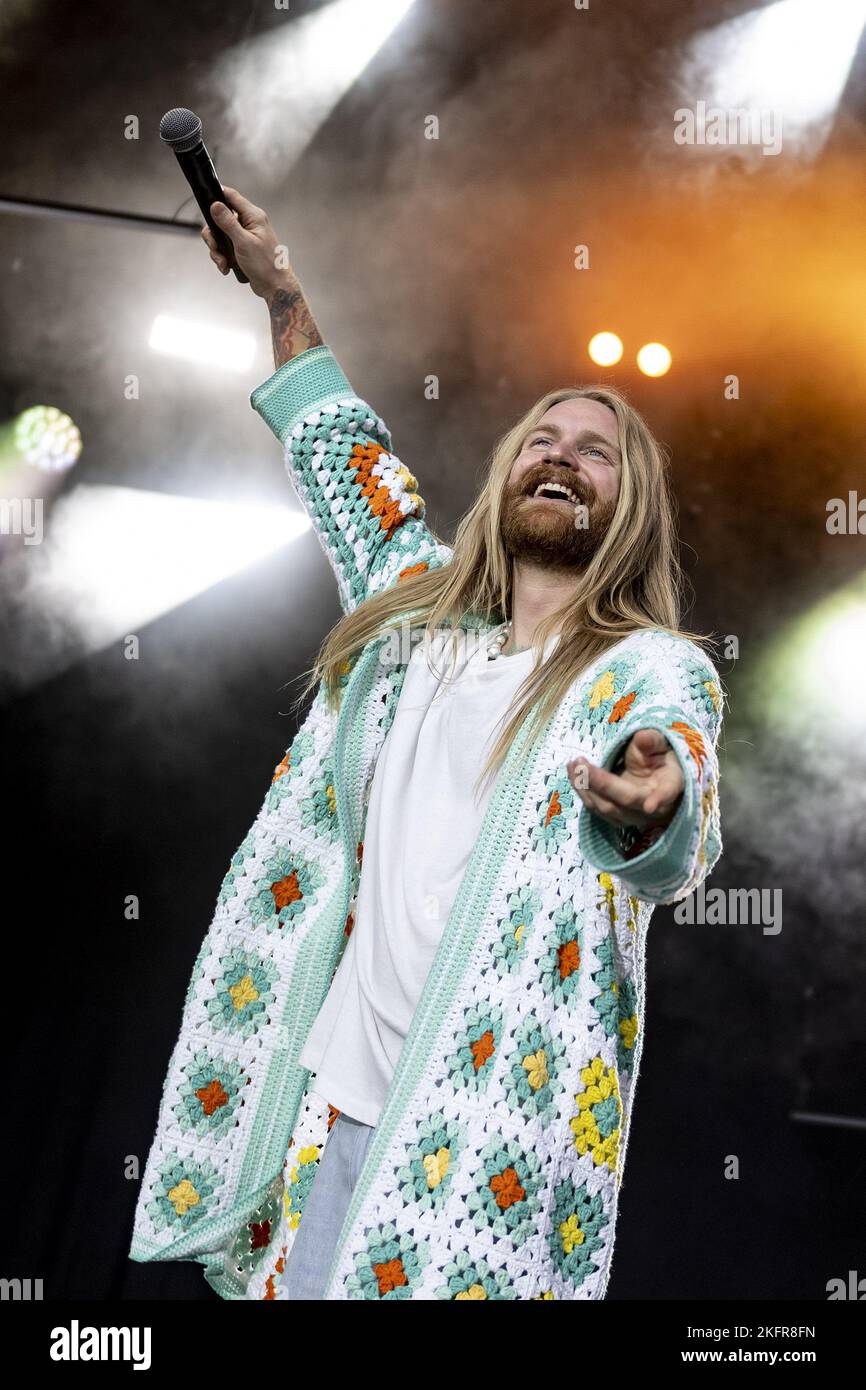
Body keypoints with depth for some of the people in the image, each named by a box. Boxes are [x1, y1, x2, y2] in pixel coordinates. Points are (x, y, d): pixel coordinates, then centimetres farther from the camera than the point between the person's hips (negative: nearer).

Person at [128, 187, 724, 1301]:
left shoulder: (657, 669, -3)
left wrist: (654, 812, -47)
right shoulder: (420, 616, 15)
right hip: (340, 1096, 5)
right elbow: (344, 461, 31)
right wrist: (283, 296, 34)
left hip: (500, 1124, -5)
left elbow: (676, 854, -23)